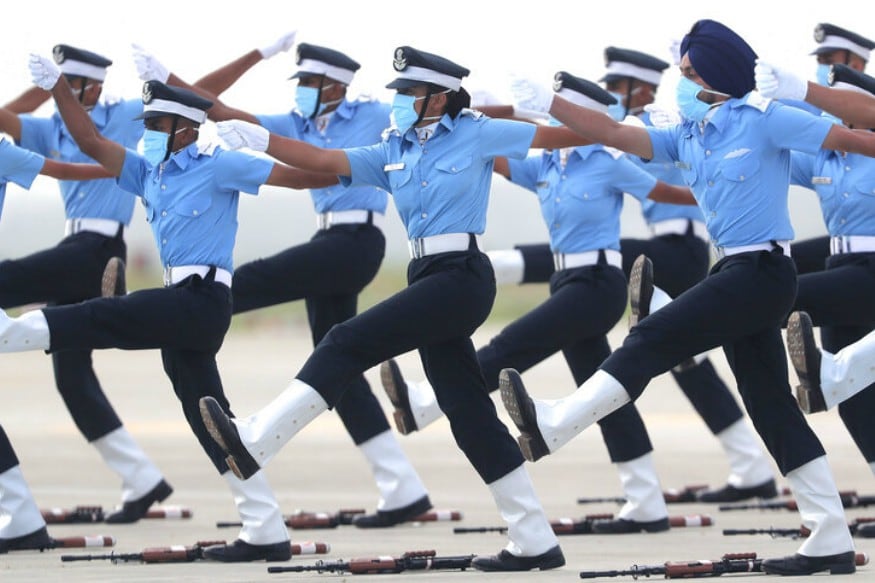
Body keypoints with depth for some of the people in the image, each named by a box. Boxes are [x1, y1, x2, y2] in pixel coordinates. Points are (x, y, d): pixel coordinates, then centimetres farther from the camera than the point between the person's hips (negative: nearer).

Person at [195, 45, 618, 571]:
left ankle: (254, 443, -15)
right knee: (470, 416, 6)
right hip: (430, 279, 8)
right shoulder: (394, 152, 17)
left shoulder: (477, 134, 0)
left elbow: (560, 137, 3)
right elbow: (324, 161, 11)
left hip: (463, 277, -8)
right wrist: (260, 139, 2)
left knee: (349, 343, -15)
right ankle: (536, 543, 9)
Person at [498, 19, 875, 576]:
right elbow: (616, 134, 11)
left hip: (764, 271, -9)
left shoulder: (764, 120, -6)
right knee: (772, 406, 7)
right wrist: (549, 104, 3)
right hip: (736, 273, 9)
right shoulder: (689, 137, 15)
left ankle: (552, 426, -14)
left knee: (655, 339, -14)